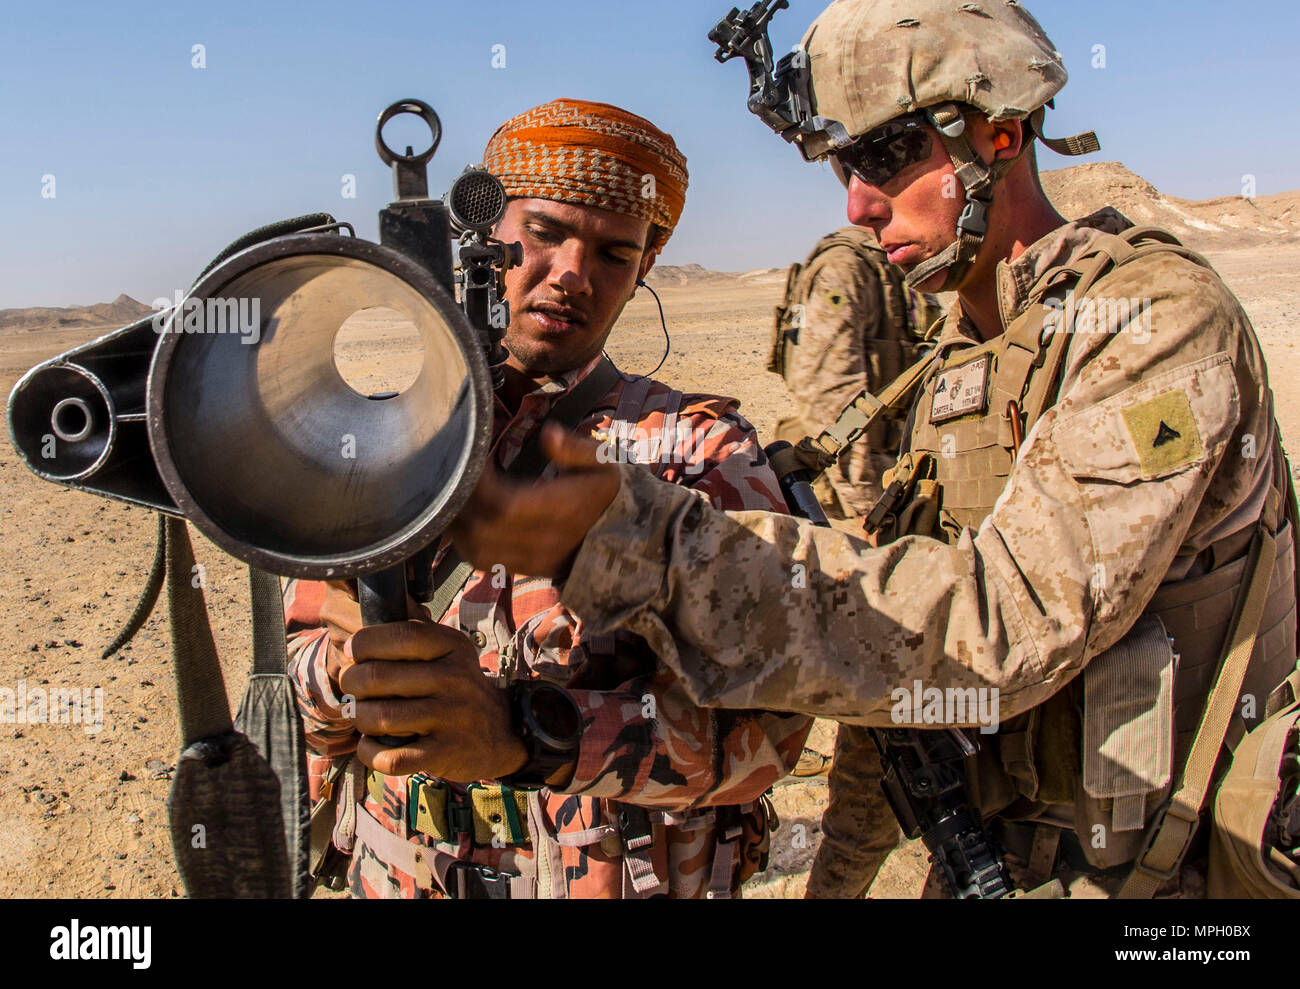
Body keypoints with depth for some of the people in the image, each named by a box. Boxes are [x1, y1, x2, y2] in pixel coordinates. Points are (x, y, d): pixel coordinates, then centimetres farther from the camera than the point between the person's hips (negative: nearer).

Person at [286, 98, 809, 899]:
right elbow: (302, 663, 0)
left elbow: (763, 720, -22)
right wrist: (356, 662, -24)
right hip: (395, 876, 3)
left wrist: (523, 730, -37)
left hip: (623, 878, -2)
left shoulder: (698, 449, -11)